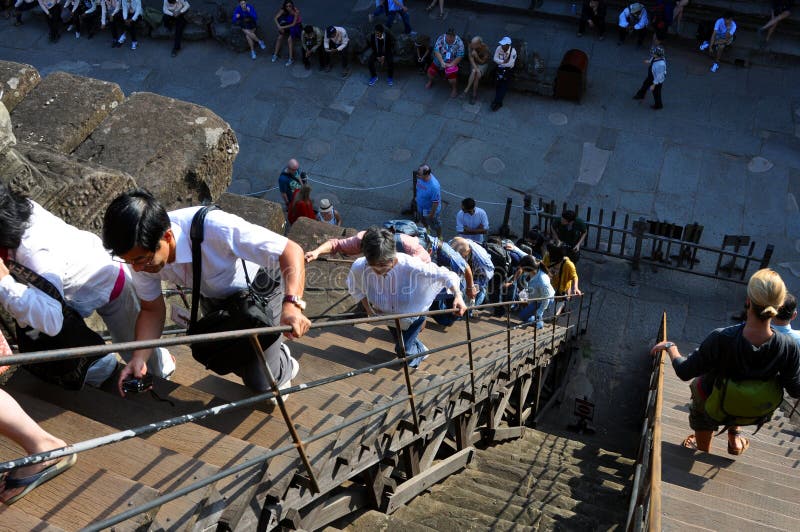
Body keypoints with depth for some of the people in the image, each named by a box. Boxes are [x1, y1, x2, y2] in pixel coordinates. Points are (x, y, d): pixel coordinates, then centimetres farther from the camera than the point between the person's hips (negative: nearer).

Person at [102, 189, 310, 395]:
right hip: (213, 297, 5)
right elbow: (152, 309, -11)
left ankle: (285, 368, 32)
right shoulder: (141, 252, -26)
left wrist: (292, 303, -58)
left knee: (260, 383, -2)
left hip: (258, 290, -5)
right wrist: (139, 359, -28)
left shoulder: (214, 228, -45)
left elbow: (291, 251, -42)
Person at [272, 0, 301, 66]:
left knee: (289, 39, -23)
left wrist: (283, 27, -28)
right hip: (287, 25, 4)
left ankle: (291, 59, -18)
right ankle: (275, 54, 3)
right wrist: (279, 27, -31)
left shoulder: (296, 11, -30)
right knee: (279, 37, -11)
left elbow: (293, 24, -28)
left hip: (296, 26, -4)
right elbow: (276, 18, -19)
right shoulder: (283, 10, -18)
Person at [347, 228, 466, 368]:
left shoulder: (411, 266, -45)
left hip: (413, 313, -3)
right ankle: (421, 349, 62)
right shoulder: (359, 267, -36)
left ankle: (419, 352, 35)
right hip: (388, 314, 4)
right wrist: (368, 308, -22)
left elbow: (446, 275, -35)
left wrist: (458, 296, -52)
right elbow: (354, 288, -11)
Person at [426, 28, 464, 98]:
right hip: (439, 62, 3)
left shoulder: (459, 43, -21)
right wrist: (442, 62, -34)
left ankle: (454, 89, 7)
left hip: (452, 63, -3)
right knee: (430, 71, -3)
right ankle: (430, 82, 34)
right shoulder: (441, 39, -18)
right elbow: (436, 51, -22)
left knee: (451, 76, -24)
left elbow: (460, 56, -21)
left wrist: (450, 65, -30)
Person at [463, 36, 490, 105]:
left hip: (483, 64, -2)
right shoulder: (471, 45, -19)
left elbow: (482, 62, -19)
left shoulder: (486, 48, -25)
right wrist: (476, 68, -30)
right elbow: (471, 58, -17)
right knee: (474, 71, -31)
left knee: (477, 75, -28)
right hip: (474, 63, 2)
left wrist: (476, 56, -36)